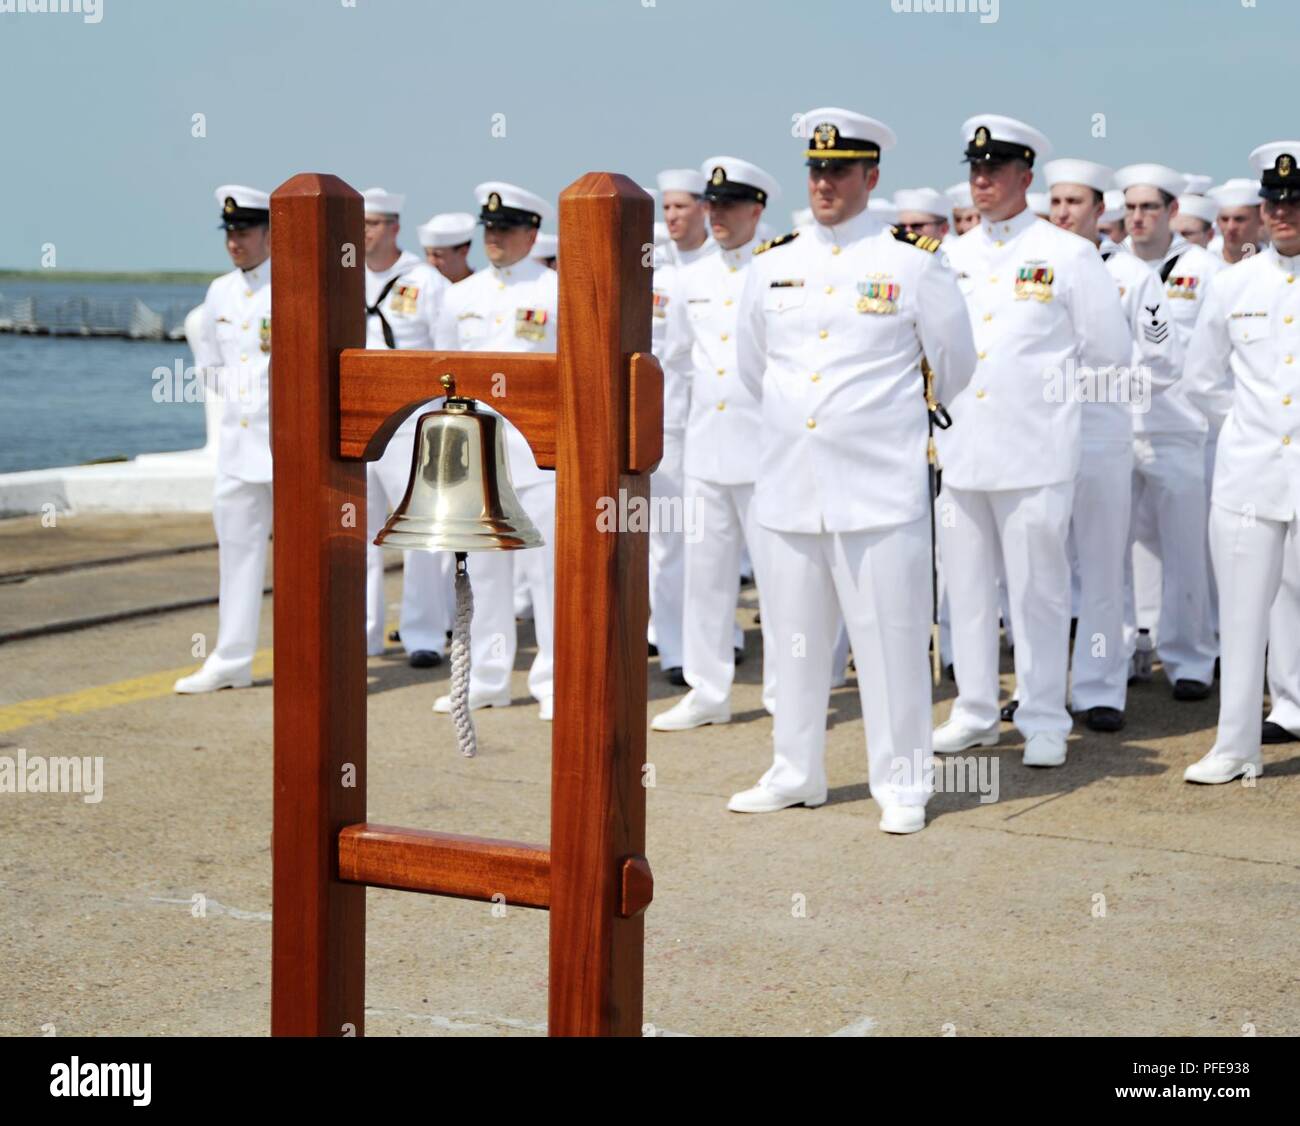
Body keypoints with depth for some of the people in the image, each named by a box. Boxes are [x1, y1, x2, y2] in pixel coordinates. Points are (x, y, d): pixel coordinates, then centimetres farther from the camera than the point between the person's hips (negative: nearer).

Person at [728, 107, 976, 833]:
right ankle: (796, 774, 24)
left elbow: (954, 364, 7)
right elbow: (752, 363, 22)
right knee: (795, 636, 12)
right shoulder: (774, 263, 9)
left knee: (891, 637, -1)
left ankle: (902, 785, 9)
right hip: (790, 484, 4)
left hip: (880, 486, -4)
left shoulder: (914, 262, -2)